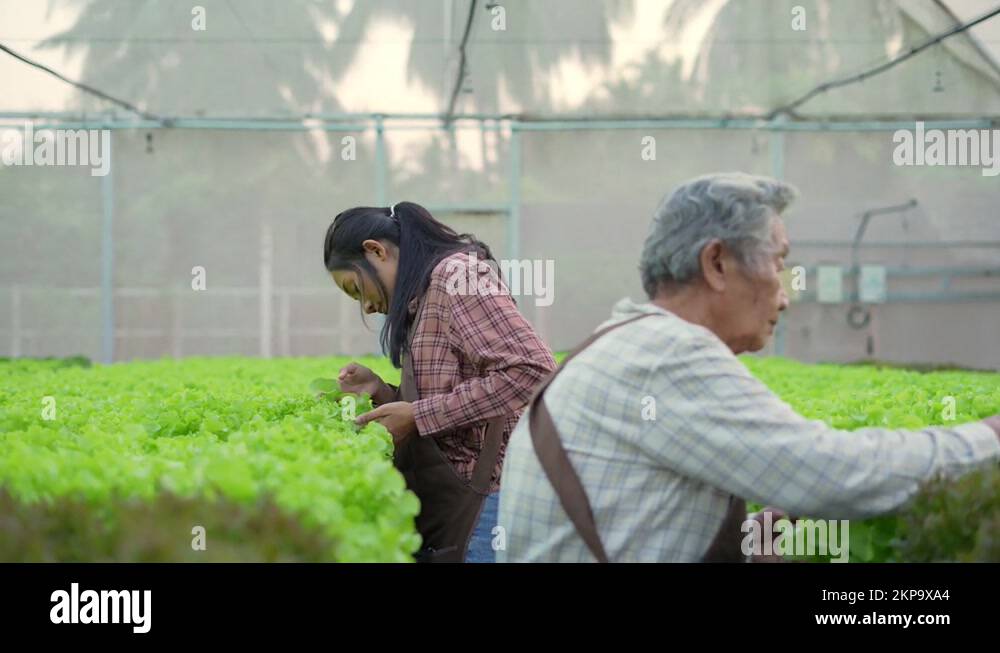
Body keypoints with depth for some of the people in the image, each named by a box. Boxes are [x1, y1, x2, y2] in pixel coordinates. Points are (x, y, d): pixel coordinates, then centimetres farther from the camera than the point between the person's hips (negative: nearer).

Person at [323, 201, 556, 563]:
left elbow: (533, 371, -21)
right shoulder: (424, 296, 19)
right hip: (447, 508, 9)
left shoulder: (454, 273, -9)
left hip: (480, 504, -9)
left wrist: (418, 416, -17)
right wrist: (381, 391, 6)